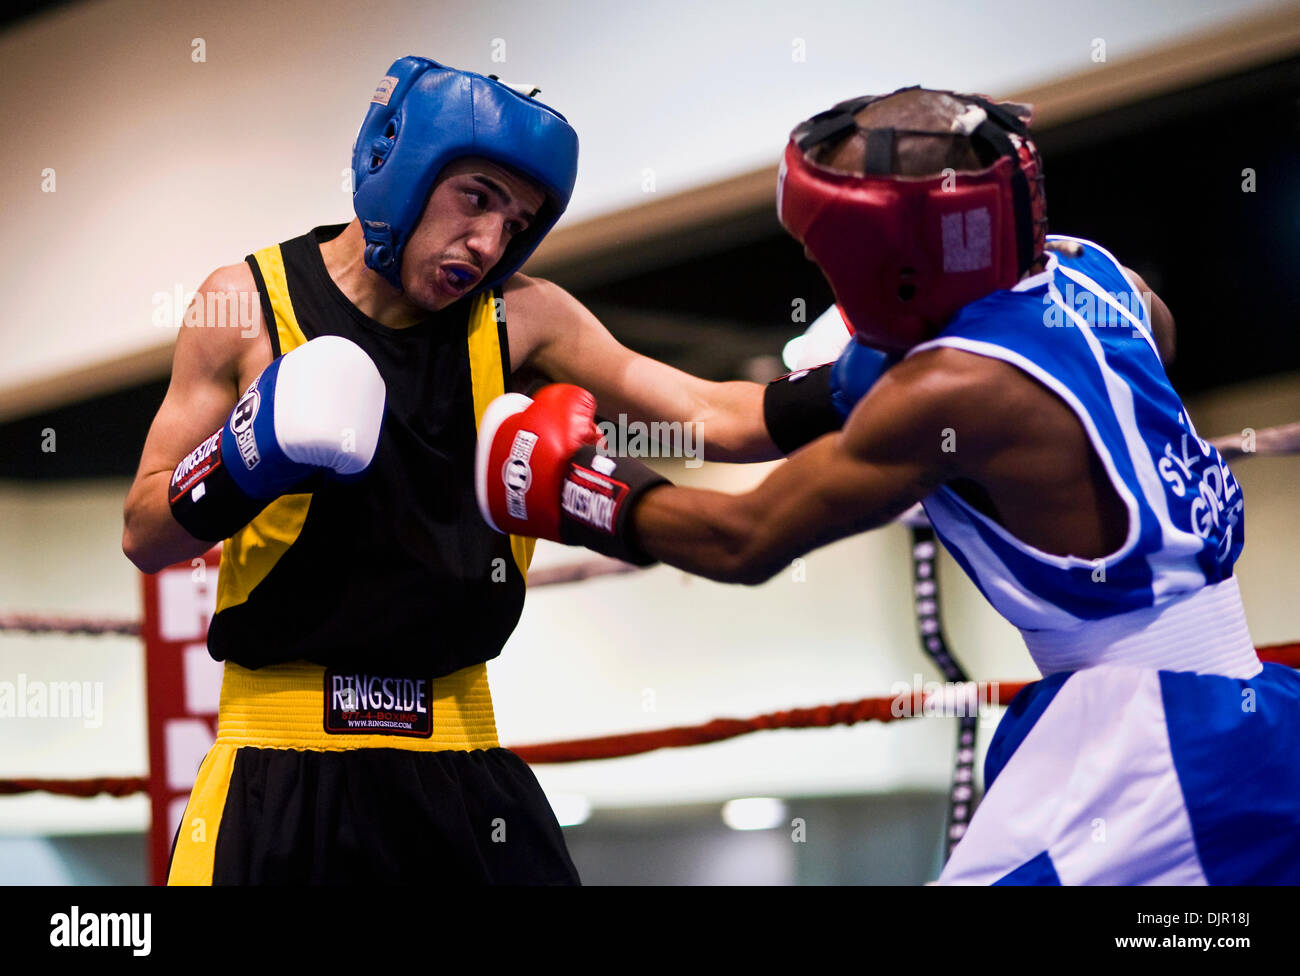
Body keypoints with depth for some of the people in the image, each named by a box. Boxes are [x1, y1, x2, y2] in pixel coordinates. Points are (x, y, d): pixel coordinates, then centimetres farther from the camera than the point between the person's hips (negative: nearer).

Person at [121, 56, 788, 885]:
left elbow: (709, 418, -4)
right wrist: (249, 460, -19)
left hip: (456, 758, 3)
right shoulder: (247, 305, -3)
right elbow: (145, 538, -1)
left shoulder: (518, 318, 2)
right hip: (280, 758, -2)